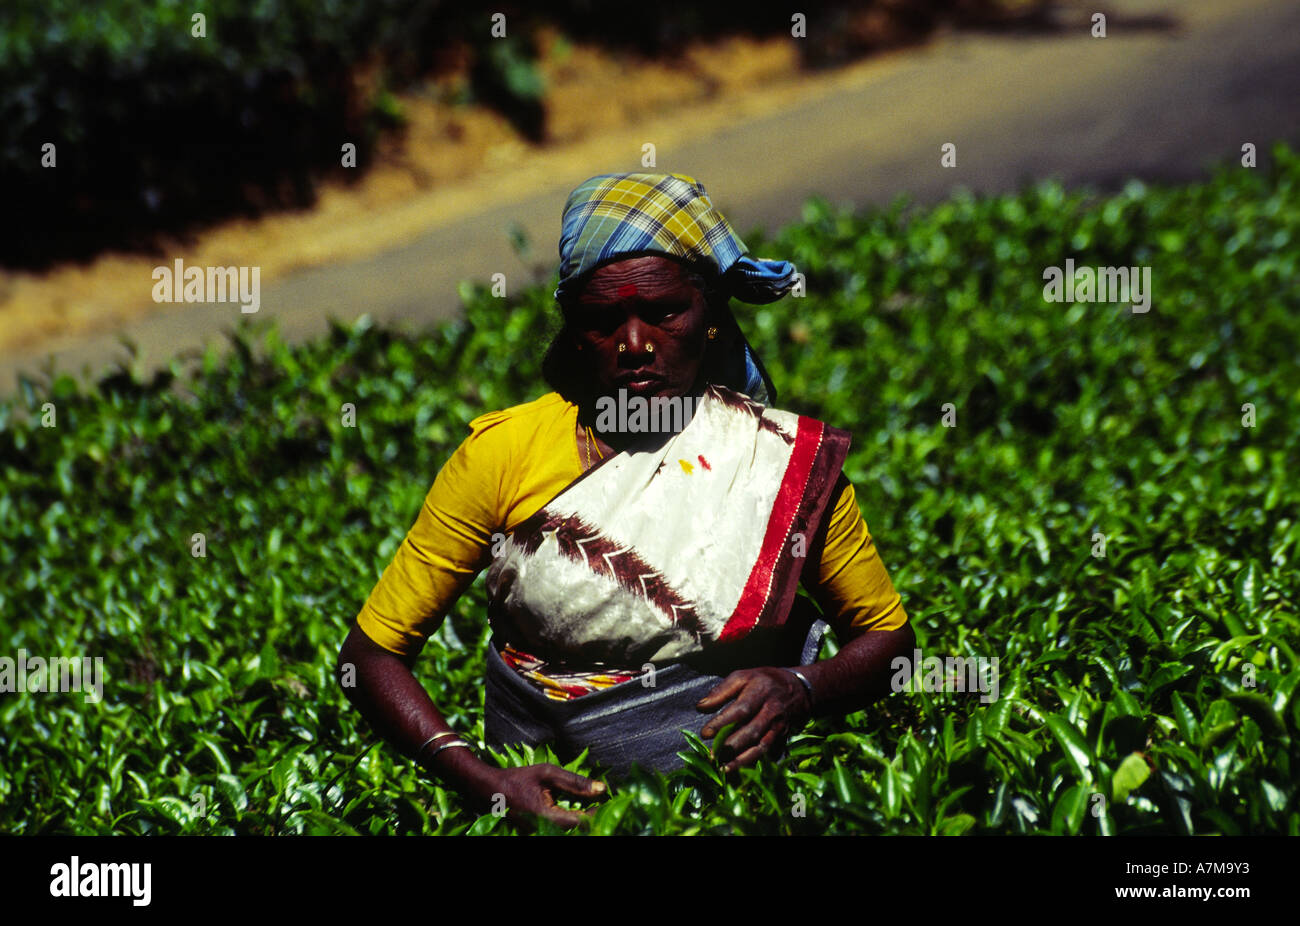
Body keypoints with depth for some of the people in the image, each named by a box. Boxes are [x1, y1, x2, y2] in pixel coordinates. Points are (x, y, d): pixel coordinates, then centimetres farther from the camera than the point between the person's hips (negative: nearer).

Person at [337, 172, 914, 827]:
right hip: (551, 791, 1)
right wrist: (482, 782, -18)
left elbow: (888, 636, 11)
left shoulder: (789, 461, -1)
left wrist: (803, 689, -12)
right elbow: (372, 652, -1)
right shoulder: (503, 454, -3)